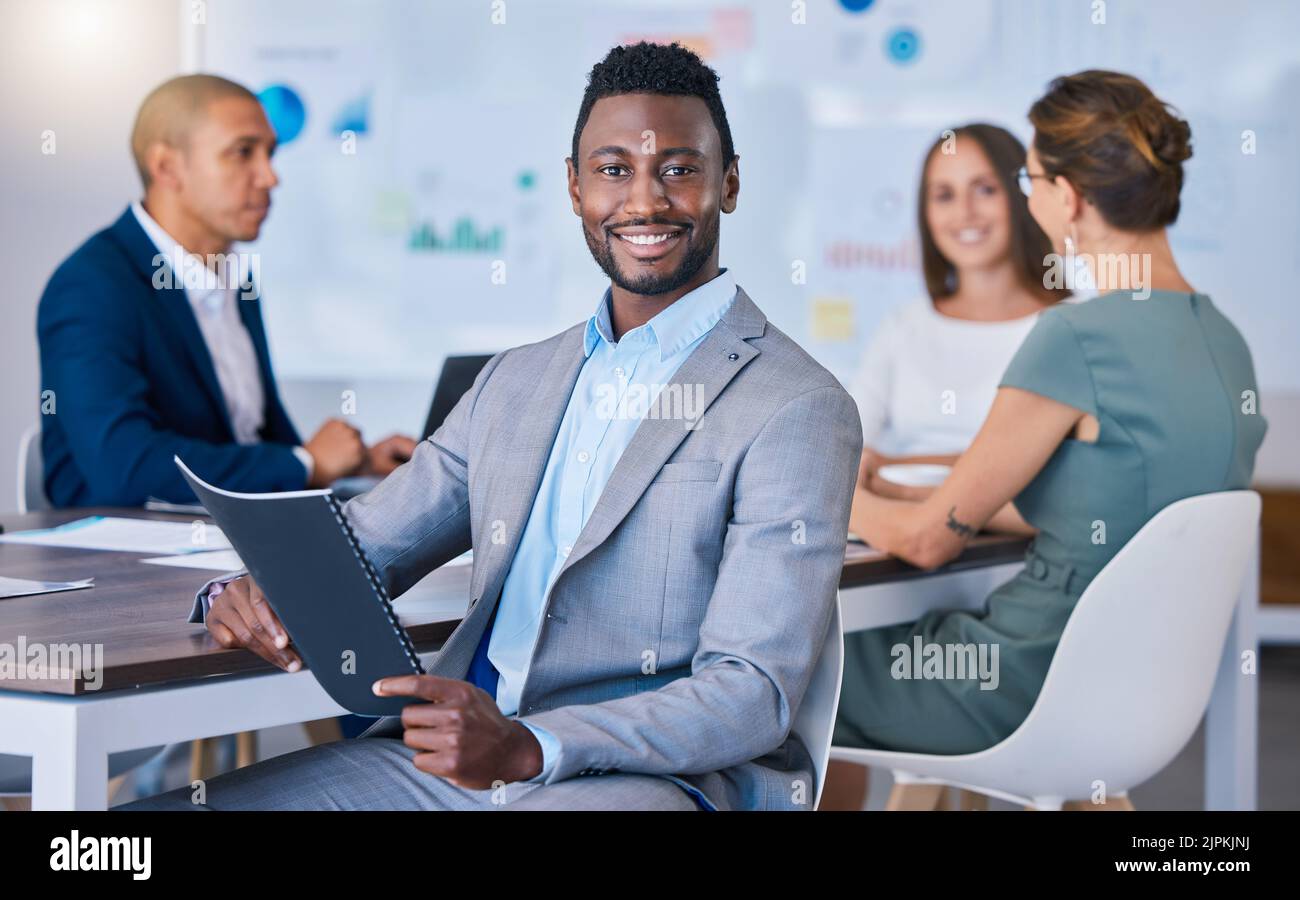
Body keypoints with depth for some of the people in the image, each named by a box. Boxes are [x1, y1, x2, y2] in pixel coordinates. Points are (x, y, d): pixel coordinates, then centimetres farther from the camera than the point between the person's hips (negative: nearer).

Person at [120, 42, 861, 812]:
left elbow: (755, 694, -12)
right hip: (448, 761, 5)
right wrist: (255, 594, -6)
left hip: (660, 777, -5)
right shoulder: (516, 382, 19)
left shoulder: (796, 409, -5)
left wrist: (528, 748, -27)